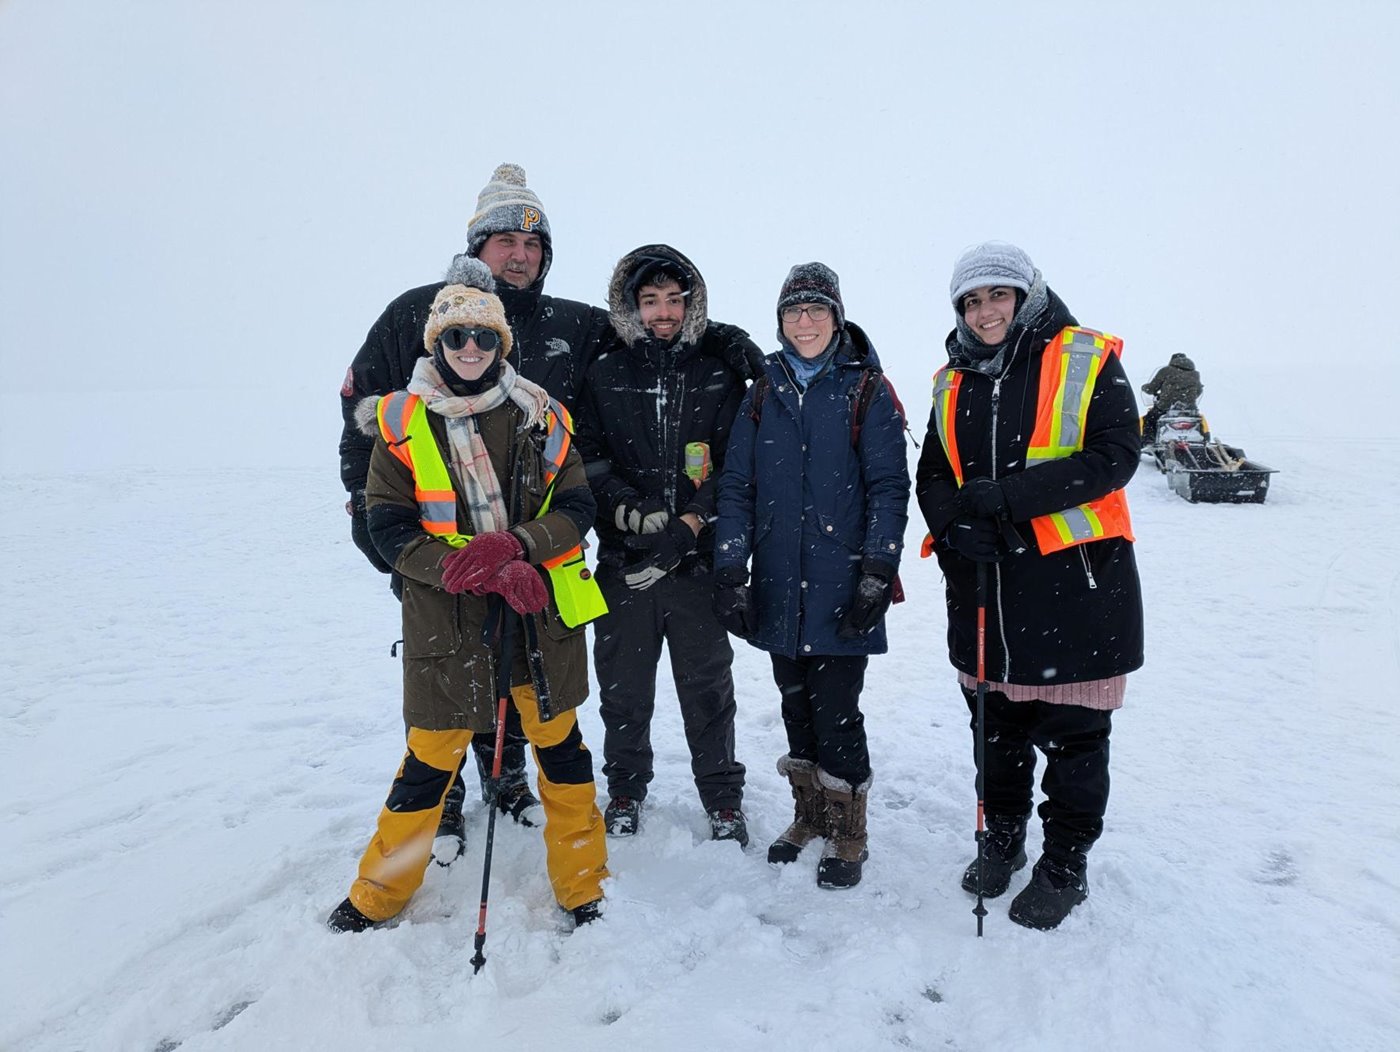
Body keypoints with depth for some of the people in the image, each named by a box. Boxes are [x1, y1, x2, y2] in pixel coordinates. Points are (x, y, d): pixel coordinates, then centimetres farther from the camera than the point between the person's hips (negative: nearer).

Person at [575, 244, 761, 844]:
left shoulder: (720, 374, 4)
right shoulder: (605, 375, 4)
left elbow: (736, 467, -1)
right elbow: (586, 459, 1)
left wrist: (688, 526, -12)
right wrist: (631, 511, -13)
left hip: (699, 559, 0)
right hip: (623, 560, 1)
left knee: (708, 687, 9)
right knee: (623, 686, 11)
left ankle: (723, 799, 28)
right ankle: (625, 791, 32)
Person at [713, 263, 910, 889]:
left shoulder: (867, 392, -1)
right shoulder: (763, 395, 9)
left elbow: (889, 488, -4)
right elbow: (736, 487, 6)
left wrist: (878, 574, -13)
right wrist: (729, 573, -2)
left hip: (840, 588, -4)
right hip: (778, 590, 4)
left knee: (835, 712, -1)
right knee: (796, 706, 14)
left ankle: (846, 836, 20)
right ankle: (809, 818, 33)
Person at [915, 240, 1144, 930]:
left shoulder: (1088, 362, -3)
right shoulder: (953, 383, 12)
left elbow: (1114, 456, -12)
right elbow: (933, 476, 11)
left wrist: (1011, 494, -21)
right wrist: (952, 523, -11)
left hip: (1075, 578, -4)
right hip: (982, 582, 5)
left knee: (1071, 729, 7)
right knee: (994, 722, 16)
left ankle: (1065, 863, 26)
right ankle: (1002, 839, 37)